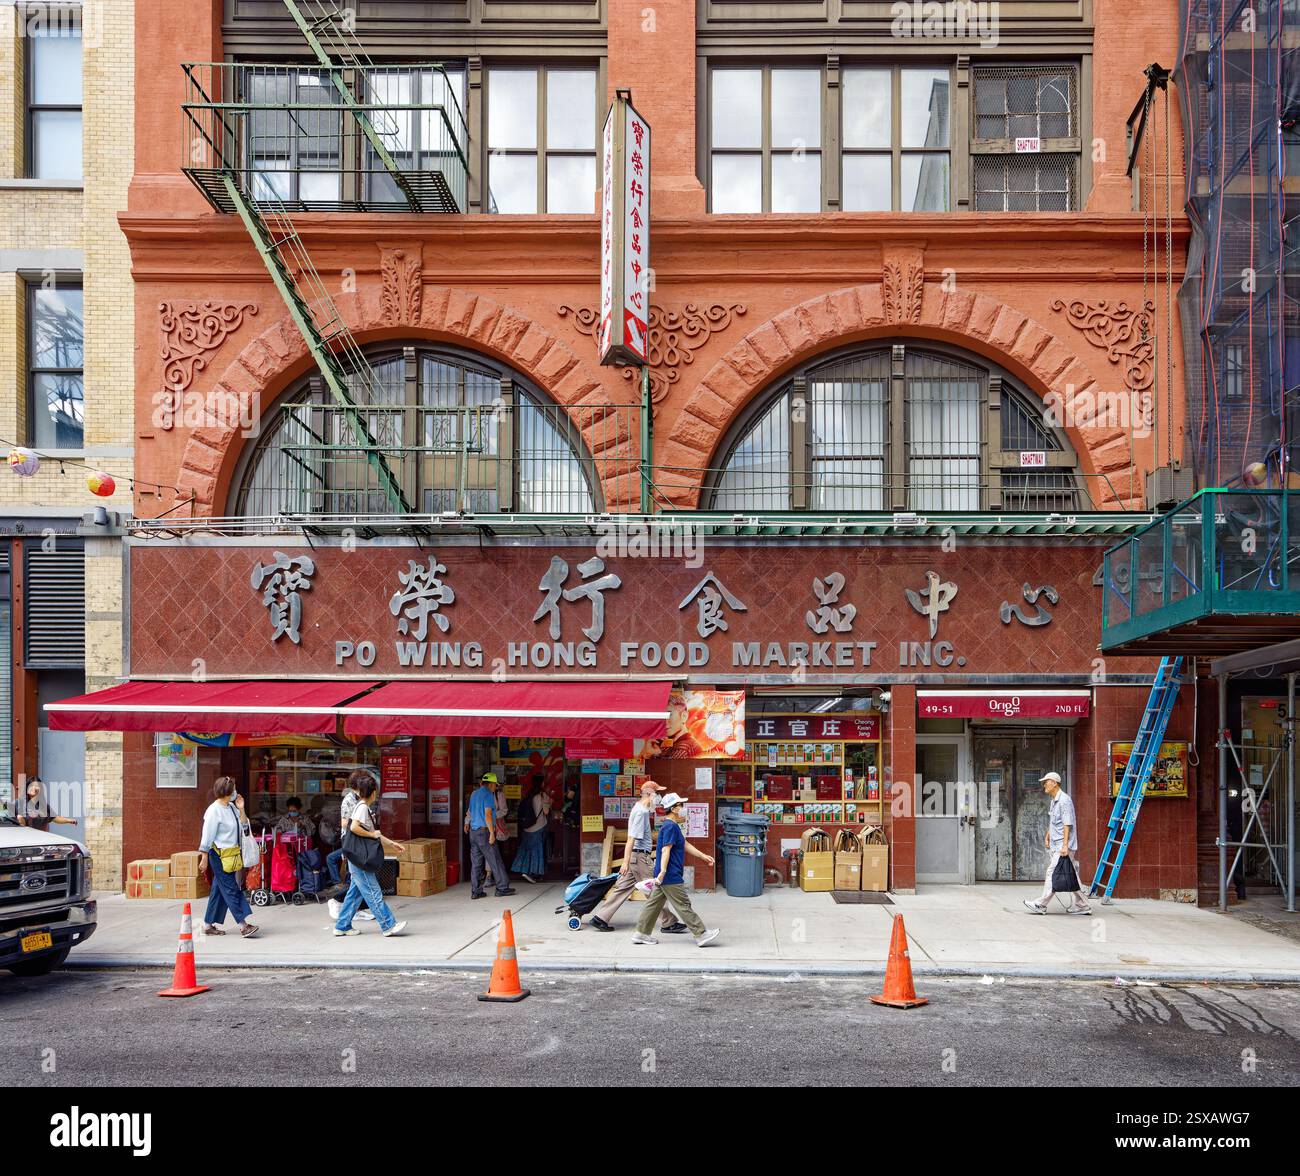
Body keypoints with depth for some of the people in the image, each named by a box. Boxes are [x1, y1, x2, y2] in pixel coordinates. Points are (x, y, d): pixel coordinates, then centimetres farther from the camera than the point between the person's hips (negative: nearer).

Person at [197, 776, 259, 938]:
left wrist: (241, 809, 2)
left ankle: (208, 925, 20)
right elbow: (207, 836, -13)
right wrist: (204, 859, -12)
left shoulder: (231, 807, 8)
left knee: (219, 890, 13)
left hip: (230, 854, 8)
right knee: (230, 888, -8)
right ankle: (243, 925, -9)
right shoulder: (214, 811, -15)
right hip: (219, 855, -8)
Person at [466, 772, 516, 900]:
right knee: (495, 860, 0)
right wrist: (492, 833, -18)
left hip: (473, 832, 8)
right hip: (484, 831, -8)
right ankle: (502, 888, 5)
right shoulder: (488, 795, -11)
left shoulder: (474, 794, 14)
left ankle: (475, 891, 6)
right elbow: (488, 815, -18)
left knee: (476, 862, 7)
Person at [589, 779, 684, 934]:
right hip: (640, 856, -10)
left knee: (622, 888, 9)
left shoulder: (640, 809, 16)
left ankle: (599, 918, 9)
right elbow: (631, 838, -22)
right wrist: (626, 862, -25)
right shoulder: (641, 812, -16)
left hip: (636, 857, 10)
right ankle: (669, 923, 5)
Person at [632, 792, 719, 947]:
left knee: (655, 903, 12)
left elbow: (685, 845, 25)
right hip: (671, 876, -11)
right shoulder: (670, 826, -16)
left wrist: (703, 856, 24)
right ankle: (701, 935, 0)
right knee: (684, 905, -5)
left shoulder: (674, 826, 18)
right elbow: (666, 849, -24)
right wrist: (663, 872, -31)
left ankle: (641, 933, 16)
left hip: (665, 876, 11)